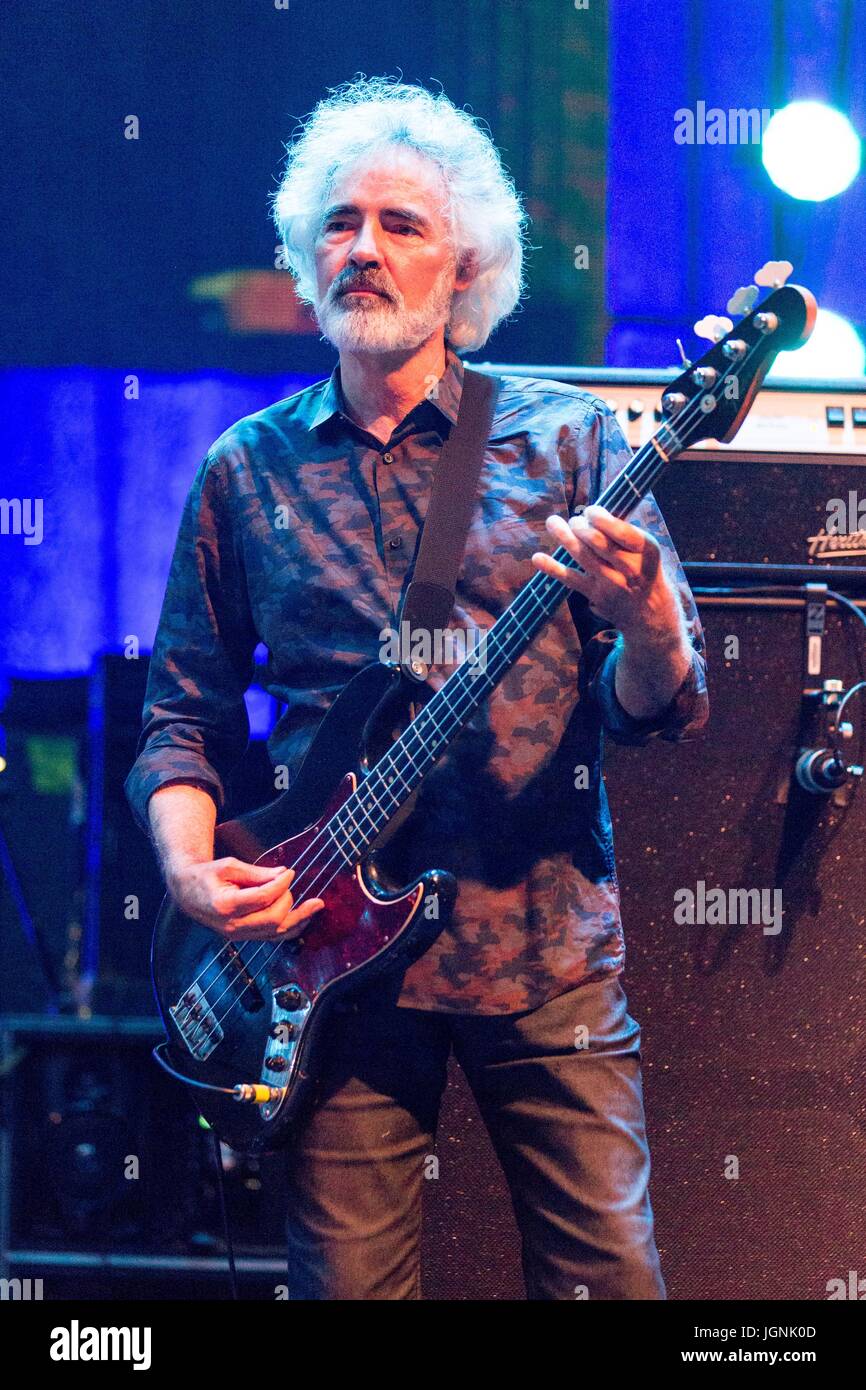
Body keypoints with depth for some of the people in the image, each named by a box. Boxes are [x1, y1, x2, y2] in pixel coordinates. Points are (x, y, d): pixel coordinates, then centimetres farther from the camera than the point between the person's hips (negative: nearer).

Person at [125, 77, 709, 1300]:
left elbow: (662, 709, 0)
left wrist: (643, 620, -23)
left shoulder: (565, 439, 4)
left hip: (547, 941, -1)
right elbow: (184, 711, 13)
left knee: (609, 1274, 0)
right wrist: (191, 871, -5)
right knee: (347, 1283, 3)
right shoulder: (248, 469, 9)